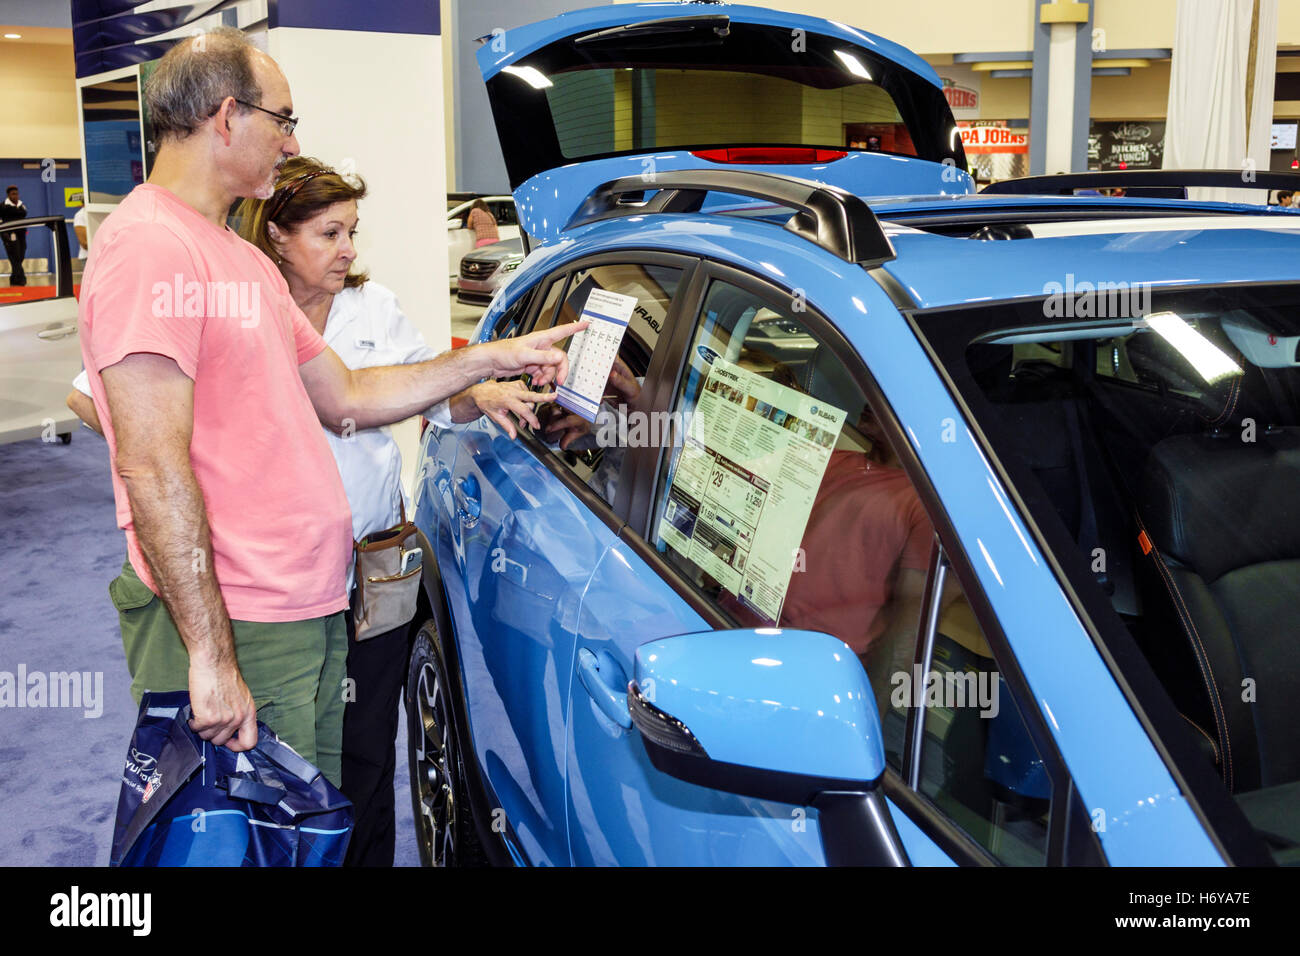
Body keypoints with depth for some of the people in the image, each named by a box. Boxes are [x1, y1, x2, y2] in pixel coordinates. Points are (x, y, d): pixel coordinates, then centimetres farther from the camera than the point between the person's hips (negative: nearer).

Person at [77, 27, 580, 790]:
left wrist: (491, 360, 17)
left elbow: (346, 397, 22)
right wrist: (212, 655, -22)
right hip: (232, 625, -9)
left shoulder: (246, 261, 18)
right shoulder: (151, 246, -14)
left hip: (311, 611, 9)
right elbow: (152, 468, -20)